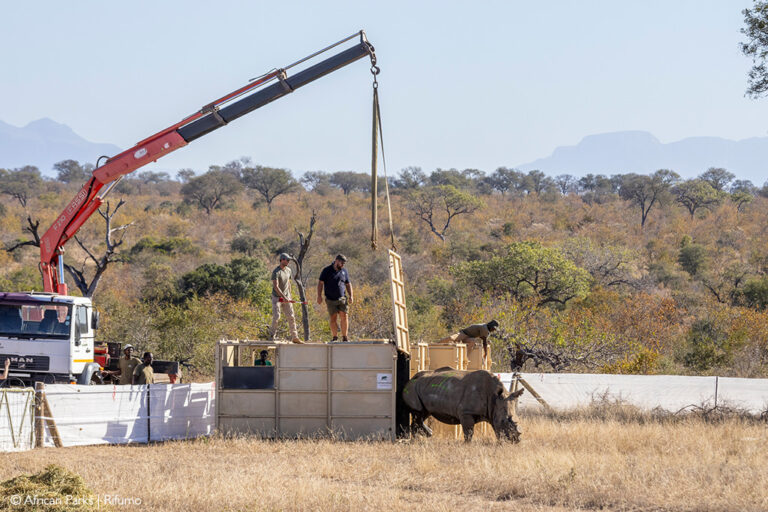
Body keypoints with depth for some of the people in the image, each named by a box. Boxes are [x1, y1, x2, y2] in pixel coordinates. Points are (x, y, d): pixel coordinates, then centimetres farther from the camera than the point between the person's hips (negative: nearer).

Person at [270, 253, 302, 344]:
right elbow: (276, 286, -23)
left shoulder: (289, 270, 6)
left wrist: (289, 296, 13)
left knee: (291, 317, 2)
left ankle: (295, 337, 7)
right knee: (276, 317, -10)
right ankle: (271, 337, 2)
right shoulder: (276, 272, -17)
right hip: (277, 298, -6)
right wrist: (284, 297, -29)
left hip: (286, 297, 6)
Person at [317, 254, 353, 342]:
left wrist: (350, 296, 7)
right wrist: (319, 296, -7)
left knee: (344, 316, -10)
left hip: (342, 298, 2)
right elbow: (320, 283, 0)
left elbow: (348, 284, 18)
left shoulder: (344, 271, 11)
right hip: (331, 300, -2)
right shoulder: (327, 270, 0)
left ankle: (344, 337, -6)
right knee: (333, 318, 0)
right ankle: (335, 337, 10)